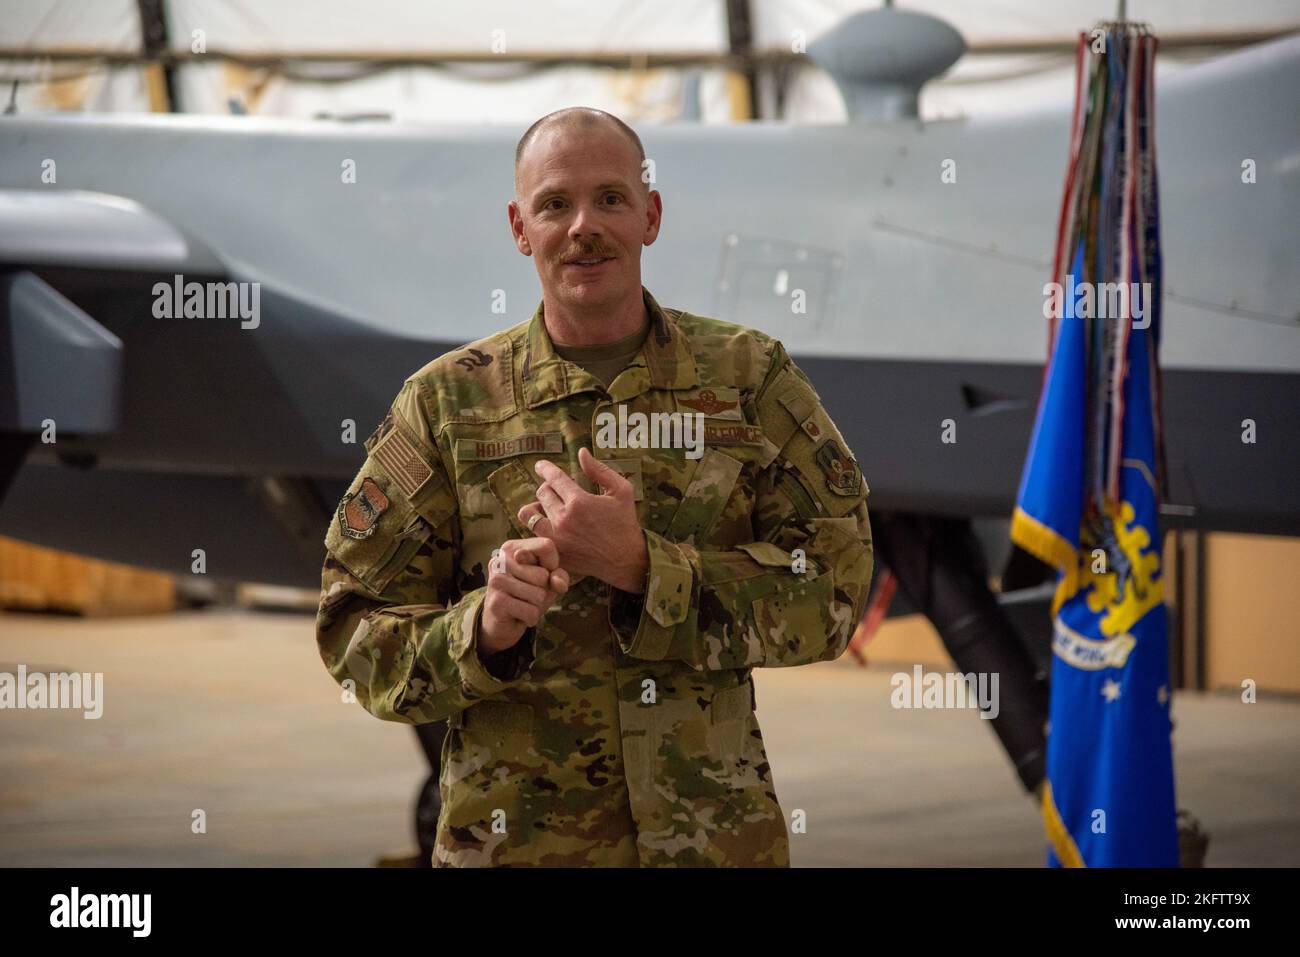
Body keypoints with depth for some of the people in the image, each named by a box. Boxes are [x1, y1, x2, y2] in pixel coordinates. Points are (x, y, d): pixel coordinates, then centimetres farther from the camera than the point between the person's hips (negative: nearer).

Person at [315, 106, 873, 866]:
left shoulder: (751, 379, 2)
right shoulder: (448, 402, 2)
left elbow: (833, 591, -7)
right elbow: (358, 633, 0)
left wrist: (641, 566, -19)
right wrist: (481, 631, -20)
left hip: (716, 834, 0)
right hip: (514, 838, 0)